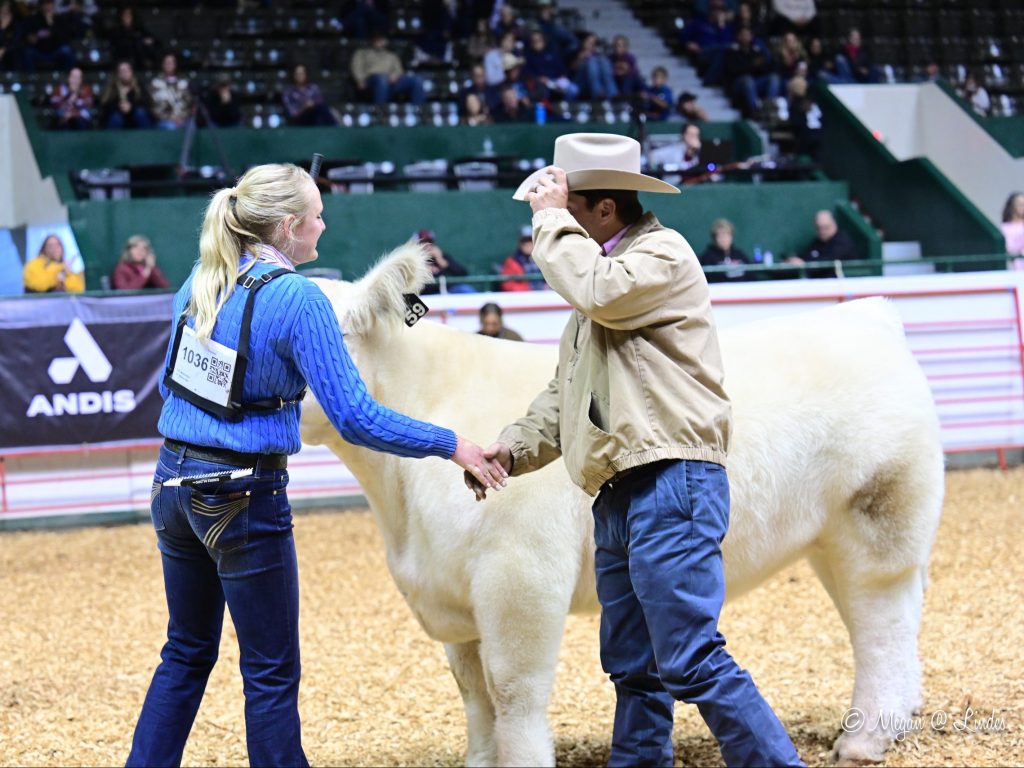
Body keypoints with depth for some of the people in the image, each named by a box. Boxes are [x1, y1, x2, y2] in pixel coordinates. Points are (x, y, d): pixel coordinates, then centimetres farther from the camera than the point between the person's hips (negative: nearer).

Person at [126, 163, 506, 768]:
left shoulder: (202, 281, 3)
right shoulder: (298, 299, -18)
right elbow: (356, 418, -19)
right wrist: (452, 445, -11)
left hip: (175, 485, 7)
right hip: (245, 498, -7)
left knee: (188, 653, 21)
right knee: (272, 672, 5)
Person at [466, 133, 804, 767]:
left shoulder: (663, 253, -4)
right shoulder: (599, 270, 23)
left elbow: (598, 291, -25)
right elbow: (565, 393, 25)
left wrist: (552, 219, -11)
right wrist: (514, 446, 9)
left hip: (671, 483, -10)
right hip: (619, 495, 10)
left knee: (691, 661, -15)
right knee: (633, 668, 13)